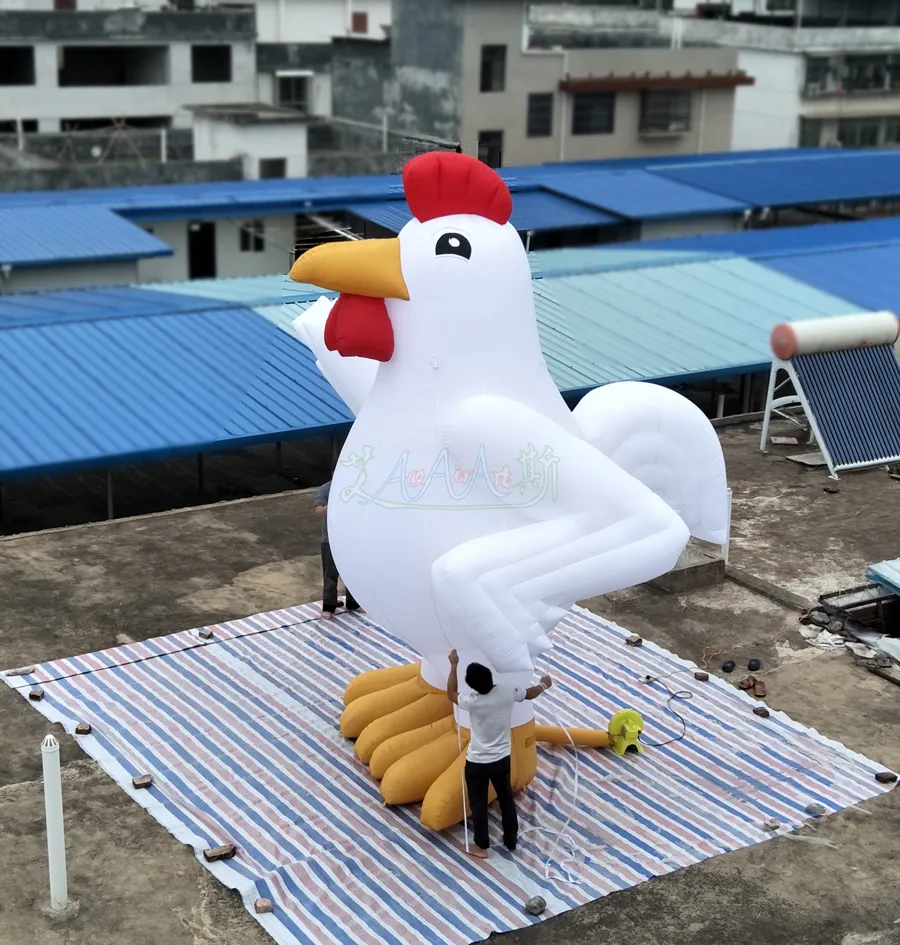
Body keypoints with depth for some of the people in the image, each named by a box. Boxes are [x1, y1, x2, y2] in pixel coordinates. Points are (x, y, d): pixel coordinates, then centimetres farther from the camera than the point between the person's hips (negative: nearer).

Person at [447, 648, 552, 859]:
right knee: (506, 799, 22)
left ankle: (481, 846, 25)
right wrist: (543, 685, 27)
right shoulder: (507, 692, -17)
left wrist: (453, 665, -1)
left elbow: (451, 694, -4)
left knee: (478, 804, 13)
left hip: (477, 762, -4)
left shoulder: (472, 701, -26)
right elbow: (530, 693, 5)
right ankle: (511, 841, 36)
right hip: (502, 759, 4)